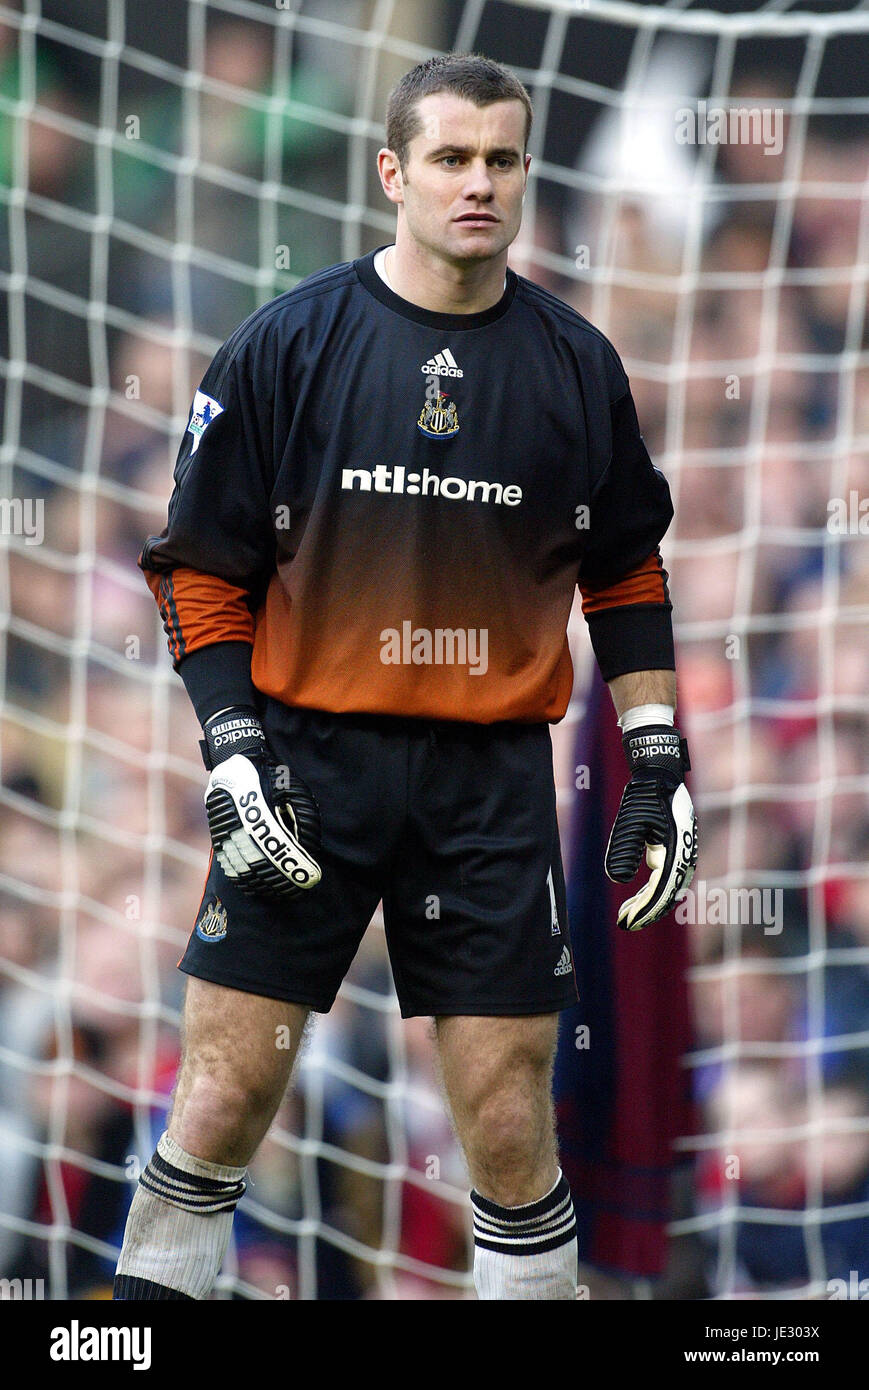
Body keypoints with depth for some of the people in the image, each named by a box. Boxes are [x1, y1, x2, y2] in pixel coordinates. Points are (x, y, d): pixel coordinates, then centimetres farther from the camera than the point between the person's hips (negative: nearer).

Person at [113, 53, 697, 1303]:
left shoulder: (576, 365, 5)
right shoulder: (289, 345, -3)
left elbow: (626, 573, 14)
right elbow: (202, 565, 1)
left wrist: (657, 759, 8)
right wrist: (230, 746, -9)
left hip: (494, 771, 2)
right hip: (309, 758, -1)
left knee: (509, 1126, 2)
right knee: (224, 1096, -2)